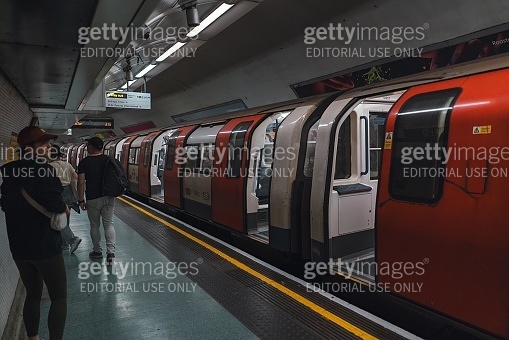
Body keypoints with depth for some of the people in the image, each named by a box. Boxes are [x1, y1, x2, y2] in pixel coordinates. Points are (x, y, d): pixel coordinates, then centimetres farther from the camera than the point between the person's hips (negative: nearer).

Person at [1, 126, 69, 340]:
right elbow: (53, 202, -28)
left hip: (18, 247, 8)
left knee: (32, 294, 21)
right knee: (59, 297, 5)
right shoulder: (44, 170, -16)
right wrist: (65, 208, -10)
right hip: (44, 246, -7)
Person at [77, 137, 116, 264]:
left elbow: (81, 183, -9)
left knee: (95, 225, 13)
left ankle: (97, 251, 25)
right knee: (109, 224, 6)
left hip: (93, 199, -3)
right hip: (109, 197, 3)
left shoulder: (84, 162, -7)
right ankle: (111, 252, -4)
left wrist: (81, 200, -3)